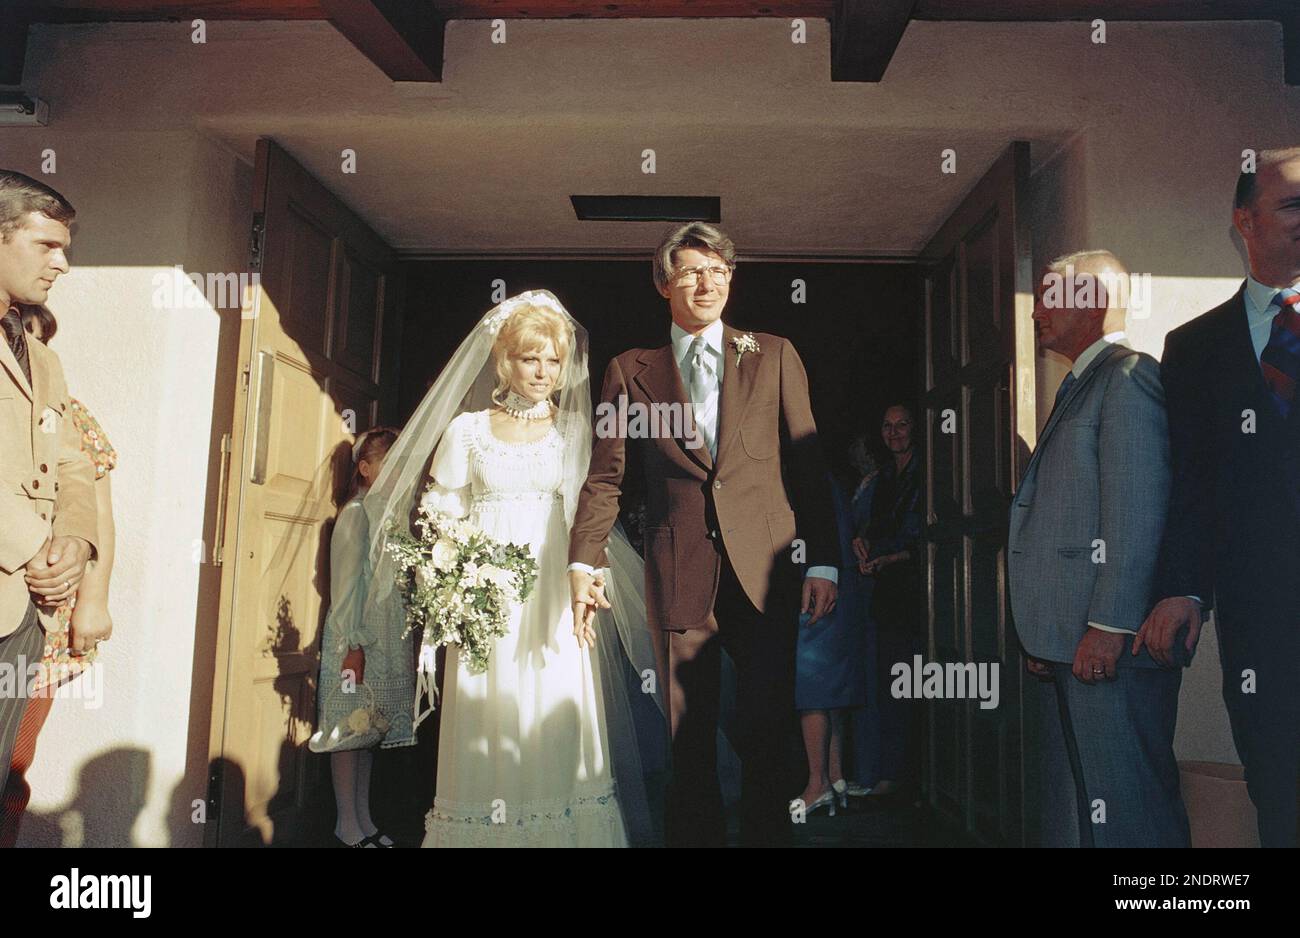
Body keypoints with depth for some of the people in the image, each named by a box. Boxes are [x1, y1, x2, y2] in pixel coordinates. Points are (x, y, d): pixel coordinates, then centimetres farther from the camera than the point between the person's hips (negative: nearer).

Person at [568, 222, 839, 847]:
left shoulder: (773, 356, 10)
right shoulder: (631, 371, 9)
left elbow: (807, 463, 6)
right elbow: (605, 475, 9)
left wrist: (823, 561, -1)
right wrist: (583, 562, -1)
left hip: (765, 571, 0)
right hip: (681, 577, 0)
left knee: (766, 737, 4)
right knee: (690, 742, 8)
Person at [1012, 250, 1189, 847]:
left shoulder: (1127, 377, -8)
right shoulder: (1080, 388, 22)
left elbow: (1136, 513, -18)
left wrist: (1109, 625, -20)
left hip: (1111, 642, -10)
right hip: (1074, 641, 10)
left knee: (1118, 808, -5)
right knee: (1075, 805, 16)